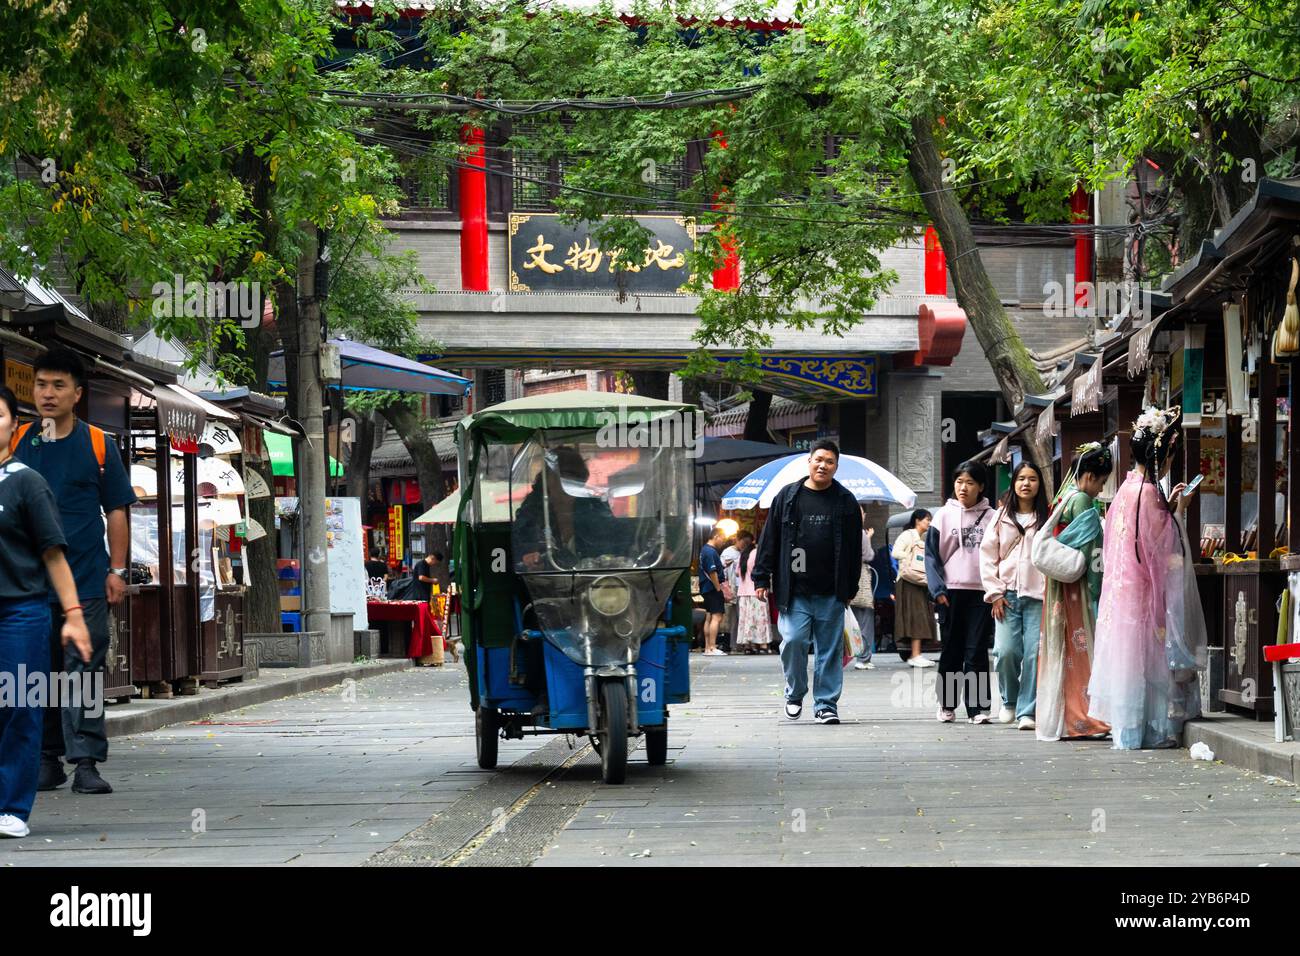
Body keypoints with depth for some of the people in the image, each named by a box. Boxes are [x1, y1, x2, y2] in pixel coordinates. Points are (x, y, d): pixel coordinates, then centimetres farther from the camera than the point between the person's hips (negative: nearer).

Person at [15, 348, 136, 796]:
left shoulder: (97, 445, 4)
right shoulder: (17, 444, 8)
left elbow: (117, 511, 6)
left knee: (83, 670, -5)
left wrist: (117, 570, 0)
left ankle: (86, 761, -4)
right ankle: (47, 758, 14)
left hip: (86, 580, -2)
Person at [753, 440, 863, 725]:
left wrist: (850, 588, 6)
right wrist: (761, 578, 3)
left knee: (830, 648, 2)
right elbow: (769, 539, 8)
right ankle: (795, 693, 14)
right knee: (793, 641, -9)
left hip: (831, 593, 1)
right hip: (793, 591, -1)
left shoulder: (846, 501, 7)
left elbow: (854, 548, 10)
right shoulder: (787, 497, 6)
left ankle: (826, 704, 11)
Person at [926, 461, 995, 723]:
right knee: (951, 650, 8)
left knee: (977, 651, -3)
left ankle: (978, 707, -3)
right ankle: (947, 705, 16)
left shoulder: (991, 517, 6)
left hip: (981, 592, -1)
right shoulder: (944, 515, 5)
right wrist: (938, 589, -7)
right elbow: (932, 555, 4)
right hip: (951, 591, 1)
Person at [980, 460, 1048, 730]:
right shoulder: (1002, 517, 11)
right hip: (1008, 595, 1)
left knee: (1036, 653, -9)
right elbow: (988, 555, 9)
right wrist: (995, 593, 0)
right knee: (1006, 651, -10)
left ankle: (1027, 711, -3)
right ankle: (1009, 701, 15)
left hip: (1038, 595, -1)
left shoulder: (1047, 519, 8)